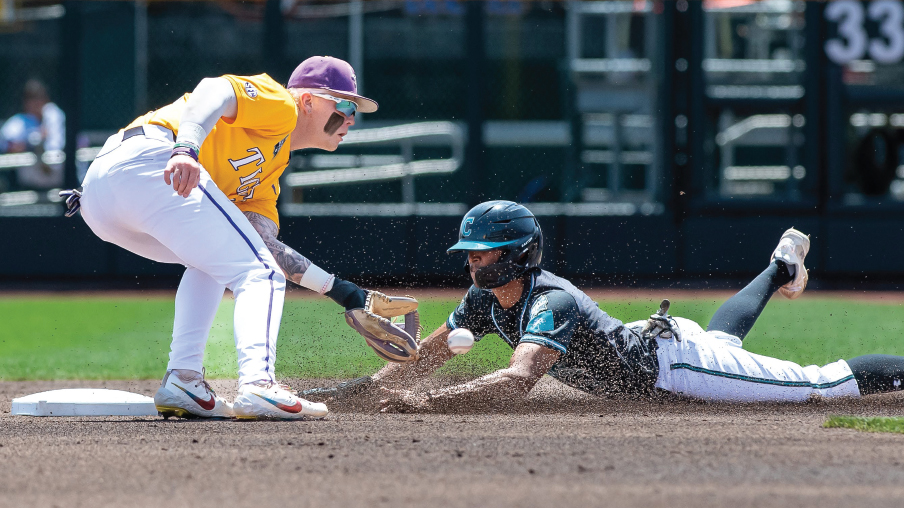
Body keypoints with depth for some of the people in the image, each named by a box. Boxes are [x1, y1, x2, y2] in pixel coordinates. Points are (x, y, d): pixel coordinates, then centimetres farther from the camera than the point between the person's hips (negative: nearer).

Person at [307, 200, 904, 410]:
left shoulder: (550, 303, -37)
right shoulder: (487, 299, -10)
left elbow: (518, 380, -54)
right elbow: (426, 357, -2)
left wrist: (428, 401, -62)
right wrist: (359, 389, -16)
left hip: (675, 364, -9)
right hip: (650, 338, 9)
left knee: (822, 382, -3)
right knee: (722, 335, 42)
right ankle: (783, 265, 64)